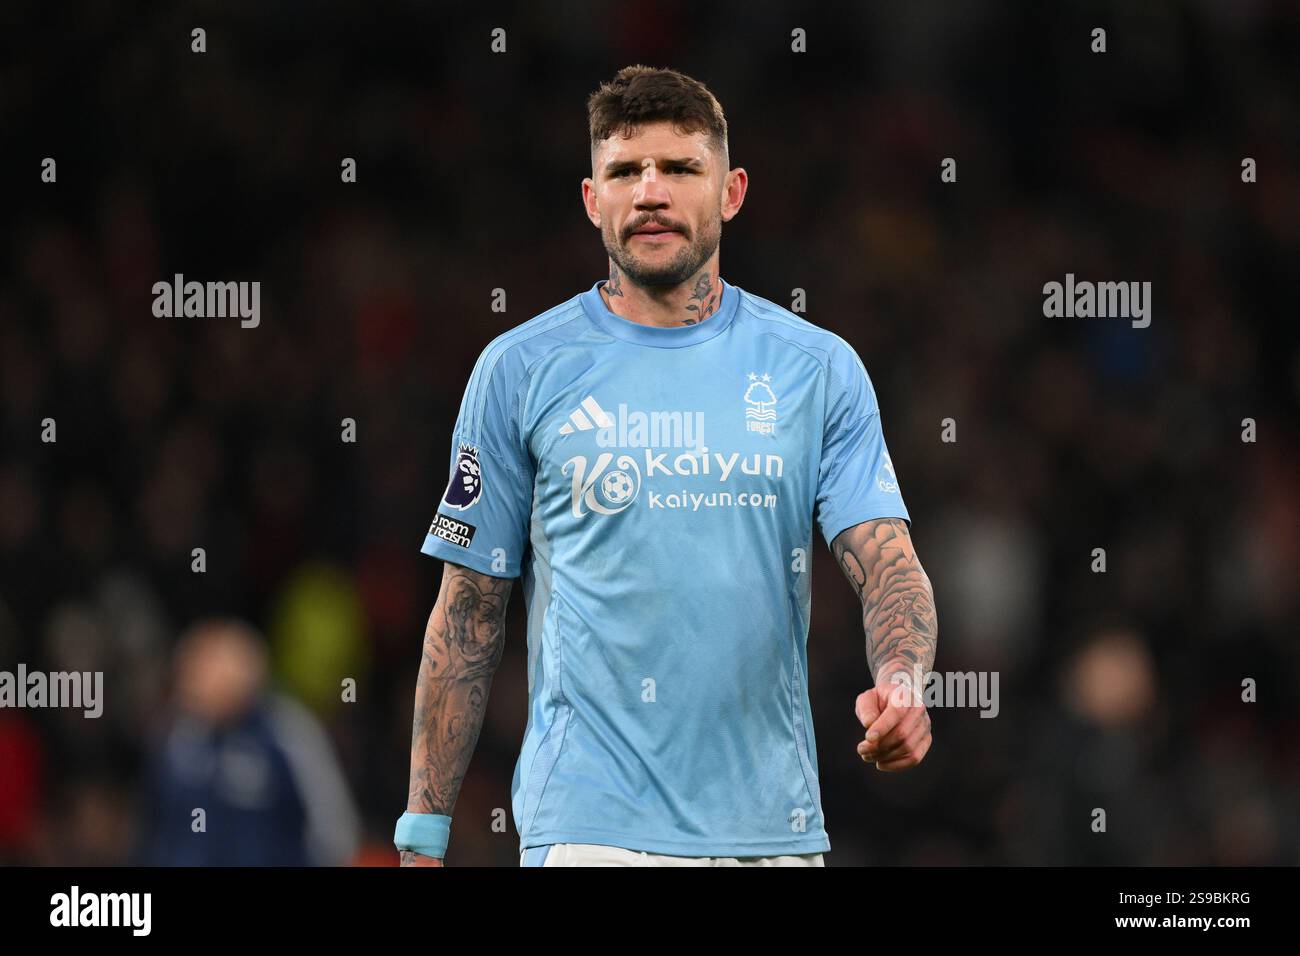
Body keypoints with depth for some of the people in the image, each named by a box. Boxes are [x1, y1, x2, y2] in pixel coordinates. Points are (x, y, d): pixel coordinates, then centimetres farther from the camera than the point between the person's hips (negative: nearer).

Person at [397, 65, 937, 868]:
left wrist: (901, 680, -24)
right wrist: (424, 833, 1)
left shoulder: (820, 370, 6)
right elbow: (469, 612, 5)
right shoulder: (520, 370, 3)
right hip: (589, 828, -2)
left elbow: (886, 561, -2)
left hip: (773, 830, 2)